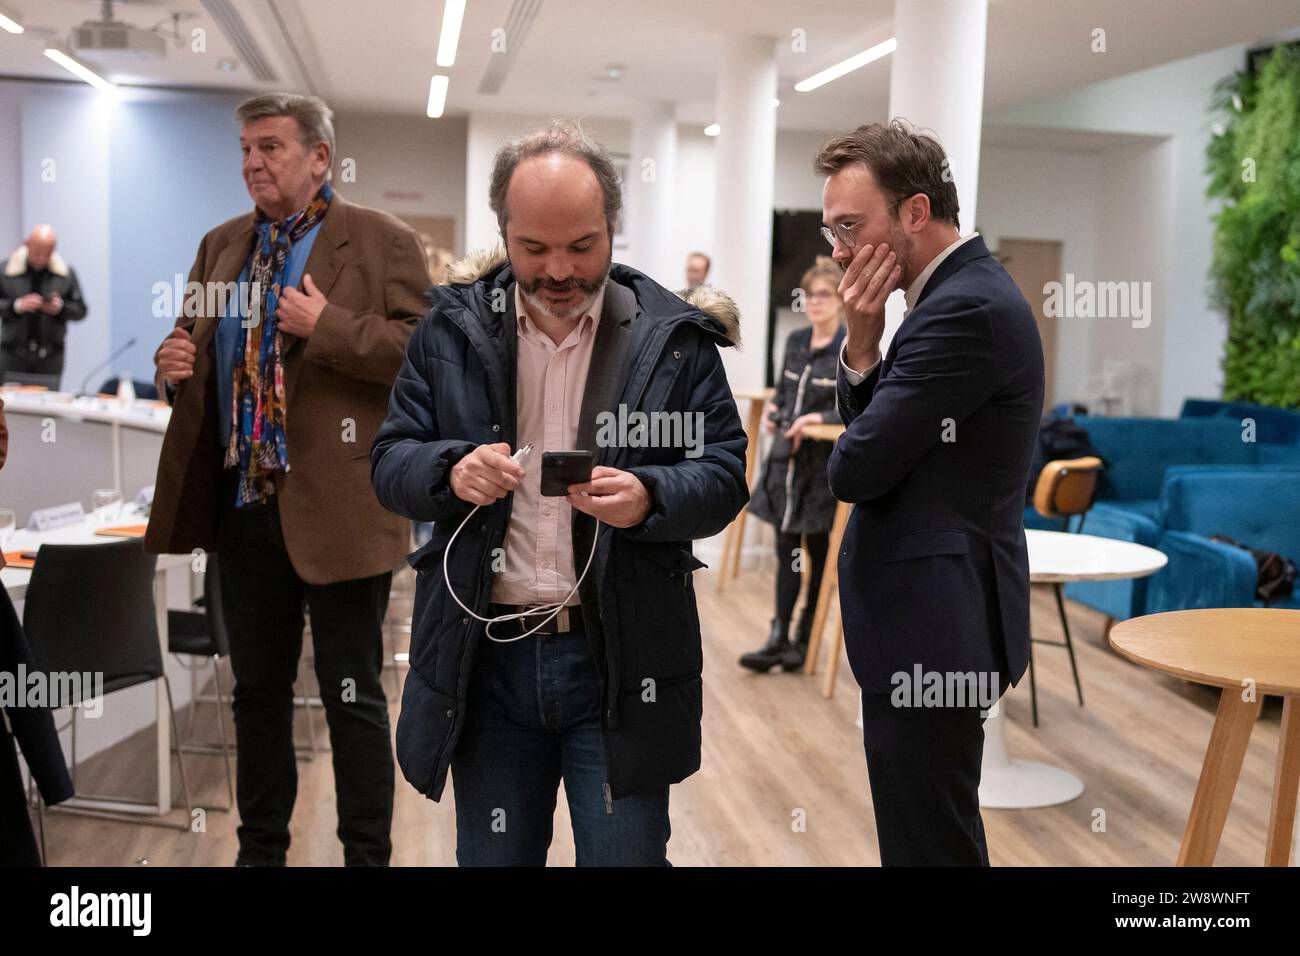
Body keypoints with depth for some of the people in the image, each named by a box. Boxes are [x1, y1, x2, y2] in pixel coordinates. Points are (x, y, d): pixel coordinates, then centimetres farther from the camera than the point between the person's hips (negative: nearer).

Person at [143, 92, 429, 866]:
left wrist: (329, 327, -21)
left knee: (352, 697, 4)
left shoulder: (383, 241, -4)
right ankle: (261, 849, 33)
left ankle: (368, 856, 19)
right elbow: (193, 344, 21)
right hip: (243, 502, 6)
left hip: (336, 505, -6)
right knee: (258, 690, 17)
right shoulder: (221, 246, 14)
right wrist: (174, 360, -2)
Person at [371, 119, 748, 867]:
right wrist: (451, 472, -21)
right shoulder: (455, 325, 2)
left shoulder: (673, 335, -3)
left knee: (626, 854, 8)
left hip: (620, 659, -2)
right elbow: (390, 462, 2)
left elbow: (724, 477, -3)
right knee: (493, 855, 17)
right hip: (486, 658, 2)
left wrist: (648, 498, -24)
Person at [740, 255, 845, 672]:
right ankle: (778, 638, 11)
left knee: (817, 551, 8)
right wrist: (773, 410, 0)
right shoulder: (795, 342, 7)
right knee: (787, 549, 7)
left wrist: (820, 417, -23)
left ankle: (805, 638, 18)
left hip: (825, 461, -5)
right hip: (787, 456, 5)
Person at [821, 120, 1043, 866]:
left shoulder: (965, 308, -20)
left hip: (932, 625, -10)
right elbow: (877, 427, 12)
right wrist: (862, 346, -6)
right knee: (939, 836, 22)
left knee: (928, 844, 2)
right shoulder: (968, 289, 12)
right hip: (939, 613, 10)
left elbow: (857, 467, -20)